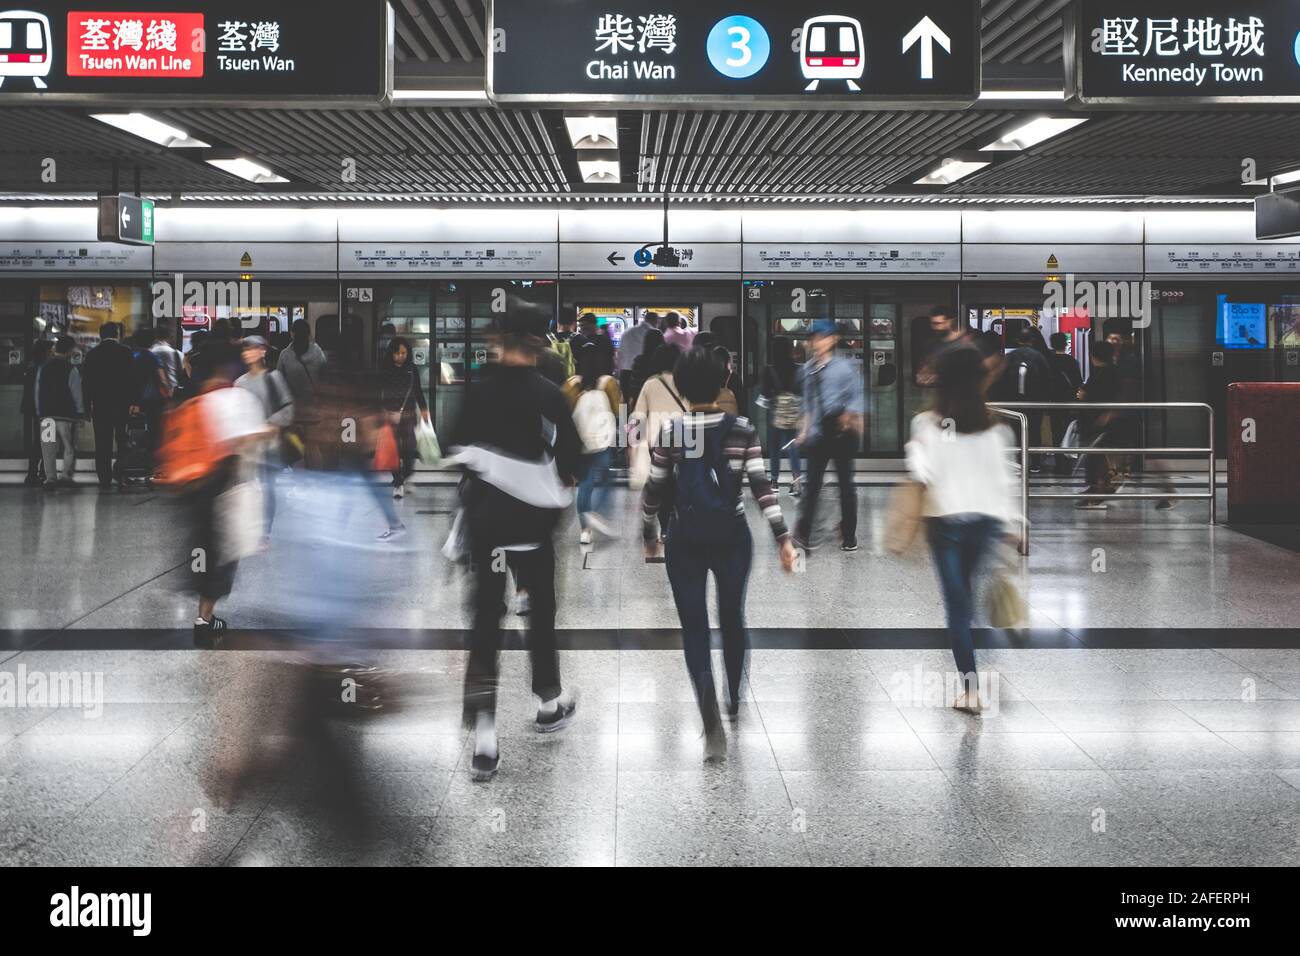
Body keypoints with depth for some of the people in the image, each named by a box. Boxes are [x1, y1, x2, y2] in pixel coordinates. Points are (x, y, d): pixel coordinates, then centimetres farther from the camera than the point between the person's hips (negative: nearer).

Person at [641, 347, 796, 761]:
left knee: (694, 629, 2)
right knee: (732, 618, 21)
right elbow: (761, 485, -10)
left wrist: (648, 534, 14)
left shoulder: (670, 432, -6)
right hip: (733, 538, 1)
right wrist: (783, 537, -9)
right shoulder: (742, 429, -4)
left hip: (686, 541, -1)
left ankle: (712, 724, -14)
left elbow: (654, 491, -1)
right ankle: (734, 703, 37)